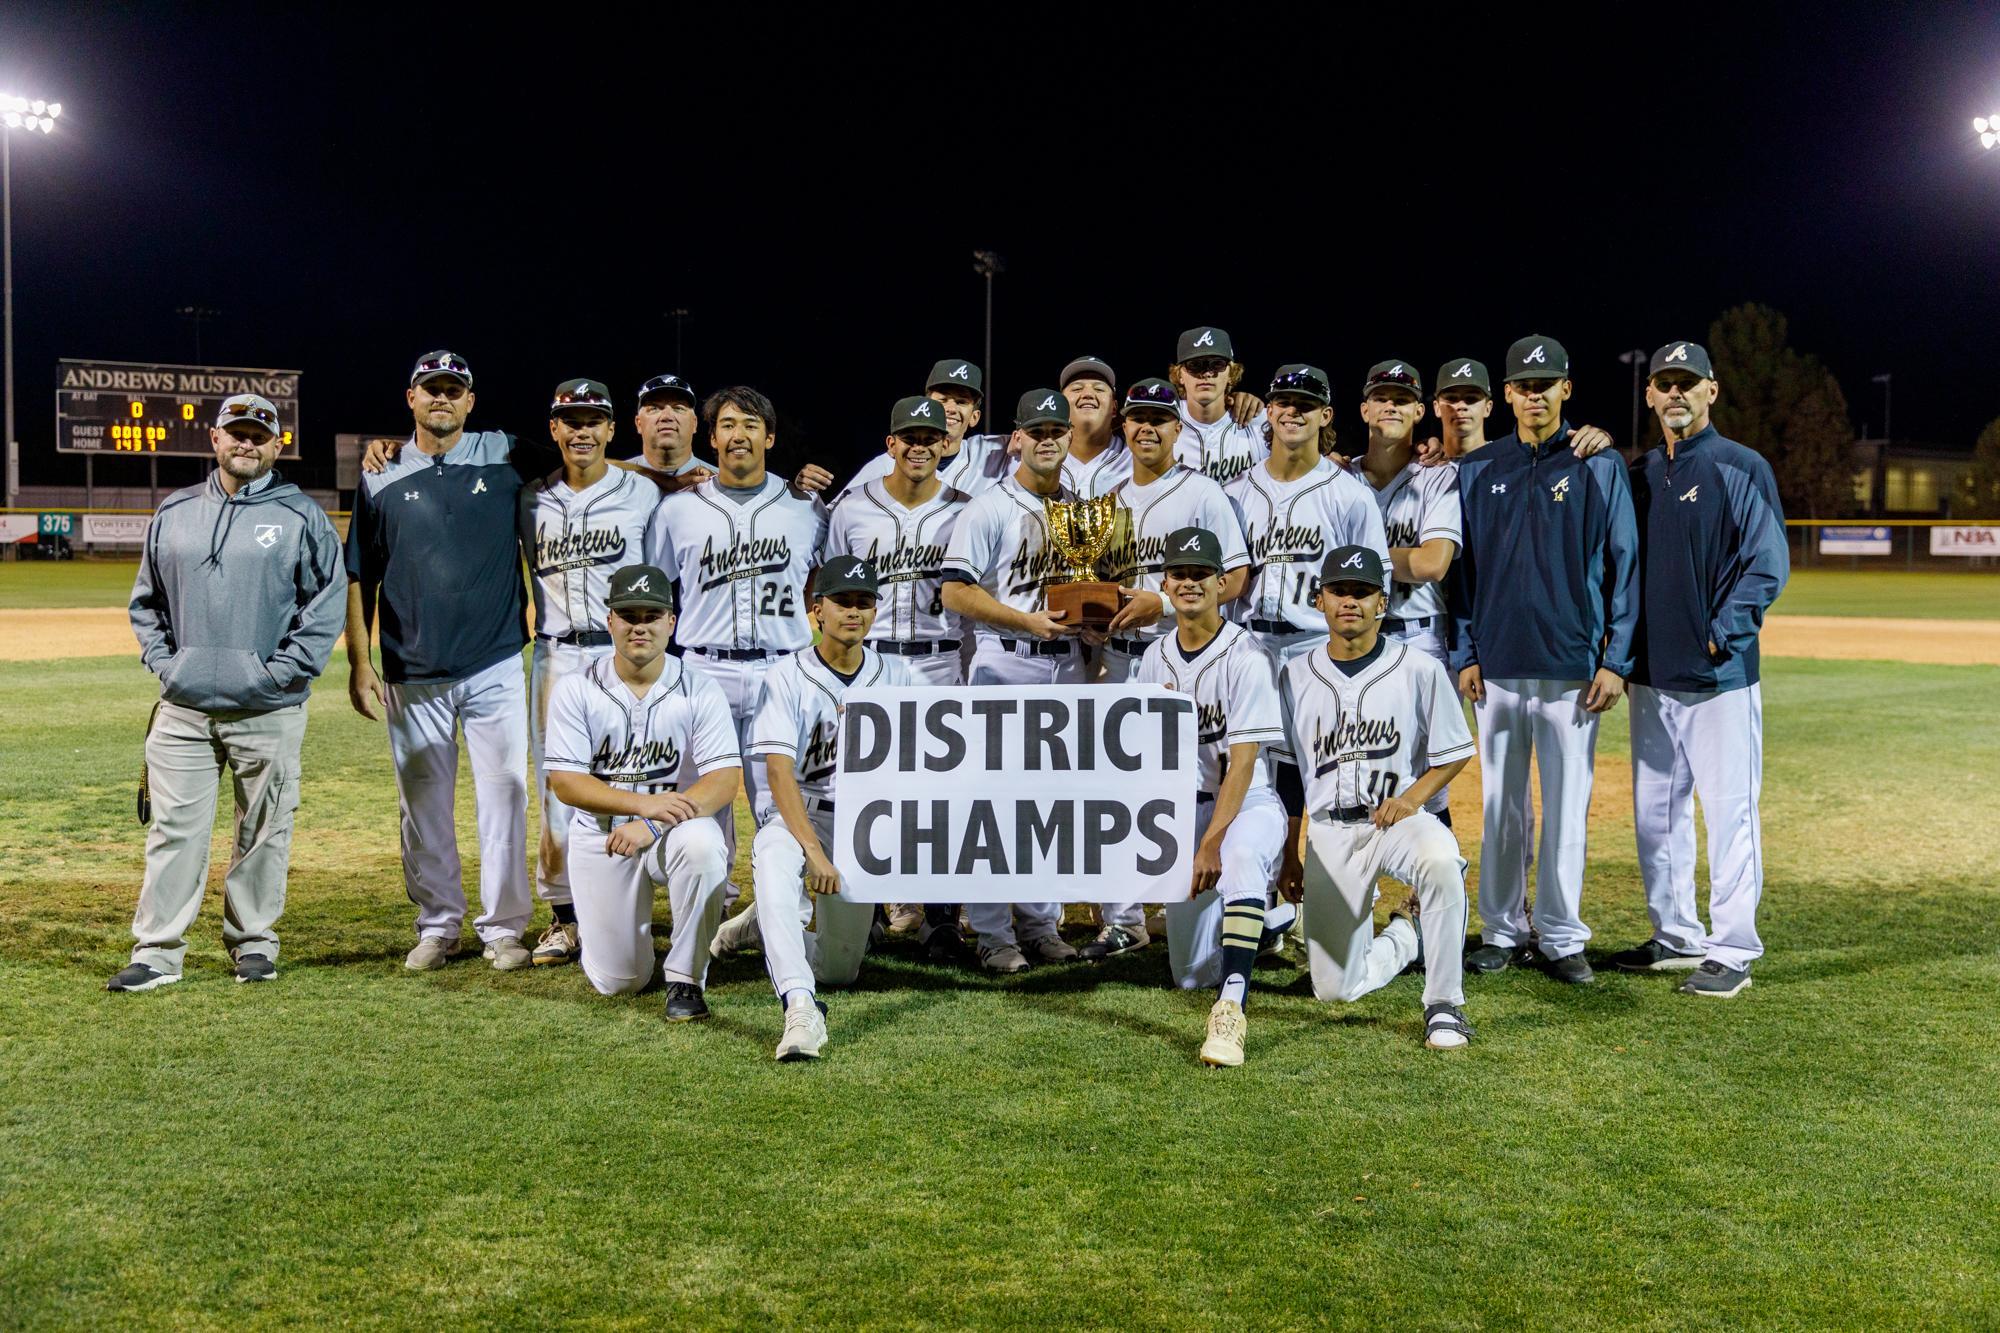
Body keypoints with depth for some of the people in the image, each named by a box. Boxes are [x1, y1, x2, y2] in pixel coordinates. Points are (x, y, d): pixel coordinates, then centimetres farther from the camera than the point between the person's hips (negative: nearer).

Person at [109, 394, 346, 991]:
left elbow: (328, 601, -2)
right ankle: (157, 951, 7)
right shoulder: (174, 512, 12)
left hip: (268, 712, -2)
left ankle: (253, 942, 18)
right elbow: (146, 599, 19)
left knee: (264, 831, 5)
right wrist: (162, 661, 5)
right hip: (183, 707, 3)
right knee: (174, 829, 2)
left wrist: (281, 671, -9)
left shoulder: (301, 516, 1)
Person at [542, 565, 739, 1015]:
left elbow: (724, 780, -15)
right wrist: (644, 802, -27)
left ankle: (685, 979, -17)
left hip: (674, 827, 0)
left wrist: (653, 825, -29)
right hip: (600, 834, 0)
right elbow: (565, 783, -12)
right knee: (618, 982, -3)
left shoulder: (700, 691, -7)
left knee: (700, 844, -37)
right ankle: (593, 921, 36)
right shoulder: (575, 690, -6)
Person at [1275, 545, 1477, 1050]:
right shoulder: (1296, 676, 6)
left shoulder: (1420, 669, -3)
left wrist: (1413, 796, -13)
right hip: (1329, 833, 3)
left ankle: (1444, 1005, -22)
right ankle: (1406, 934, 30)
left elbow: (1455, 753, 4)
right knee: (1334, 988, -2)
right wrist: (1288, 856, 13)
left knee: (1439, 860, -40)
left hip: (1399, 817, -3)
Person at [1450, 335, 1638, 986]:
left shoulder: (1600, 467, 3)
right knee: (1499, 804, 8)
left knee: (1567, 807, 2)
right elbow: (1461, 567, 10)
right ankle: (1502, 932, 18)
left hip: (1573, 665, -2)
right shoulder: (1478, 470, 9)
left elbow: (1624, 565, 1)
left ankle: (1561, 938, 11)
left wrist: (1615, 661, -5)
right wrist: (1464, 655, 3)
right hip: (1496, 668, 2)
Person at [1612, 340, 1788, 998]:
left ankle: (1732, 950, 2)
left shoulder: (1743, 469, -3)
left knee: (1729, 810, -4)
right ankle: (1676, 937, 23)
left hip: (1721, 674, -6)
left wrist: (1722, 634, -15)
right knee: (1655, 812, 11)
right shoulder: (1636, 474, 13)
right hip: (1651, 673, 6)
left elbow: (1768, 565, -8)